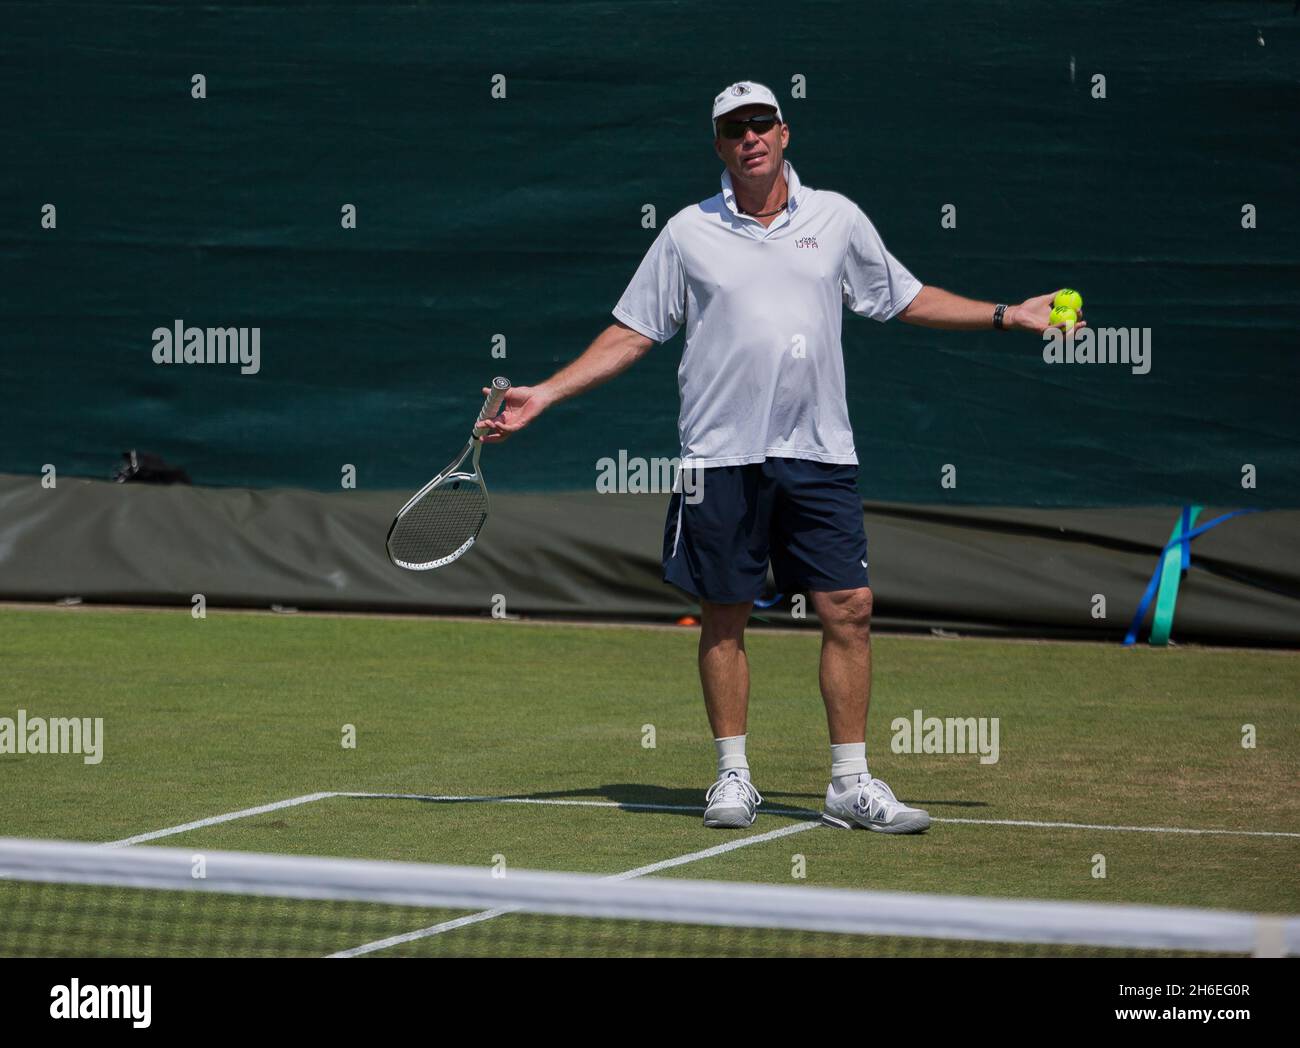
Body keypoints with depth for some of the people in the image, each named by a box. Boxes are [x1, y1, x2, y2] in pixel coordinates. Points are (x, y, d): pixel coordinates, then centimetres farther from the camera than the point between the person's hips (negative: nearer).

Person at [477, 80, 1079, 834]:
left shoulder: (837, 219, 8)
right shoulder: (689, 233, 4)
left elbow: (908, 299, 19)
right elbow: (633, 333, 8)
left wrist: (1007, 316, 14)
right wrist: (545, 395, 2)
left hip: (819, 454, 1)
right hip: (723, 455, -1)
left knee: (849, 609, -4)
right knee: (725, 617, 3)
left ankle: (852, 784, 2)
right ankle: (733, 775, 15)